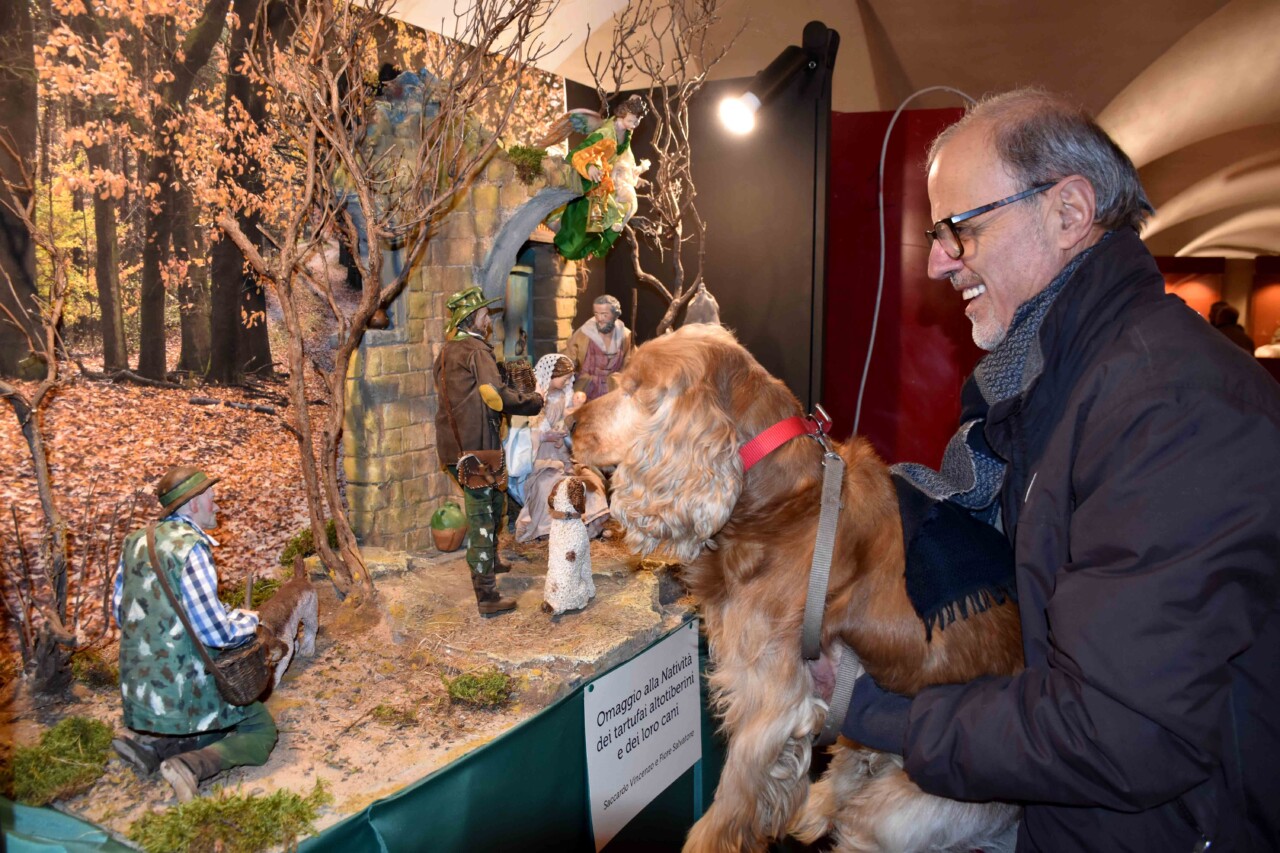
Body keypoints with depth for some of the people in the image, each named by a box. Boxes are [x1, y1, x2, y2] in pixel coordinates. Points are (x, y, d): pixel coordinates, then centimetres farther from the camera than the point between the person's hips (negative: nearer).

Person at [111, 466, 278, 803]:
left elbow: (120, 610, 15)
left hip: (137, 688, 8)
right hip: (185, 685, -8)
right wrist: (250, 620, -2)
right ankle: (193, 765, -16)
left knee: (222, 724, 24)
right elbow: (217, 633, -22)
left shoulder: (135, 541, 4)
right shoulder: (191, 547, -20)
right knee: (261, 728, 6)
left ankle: (149, 744, 3)